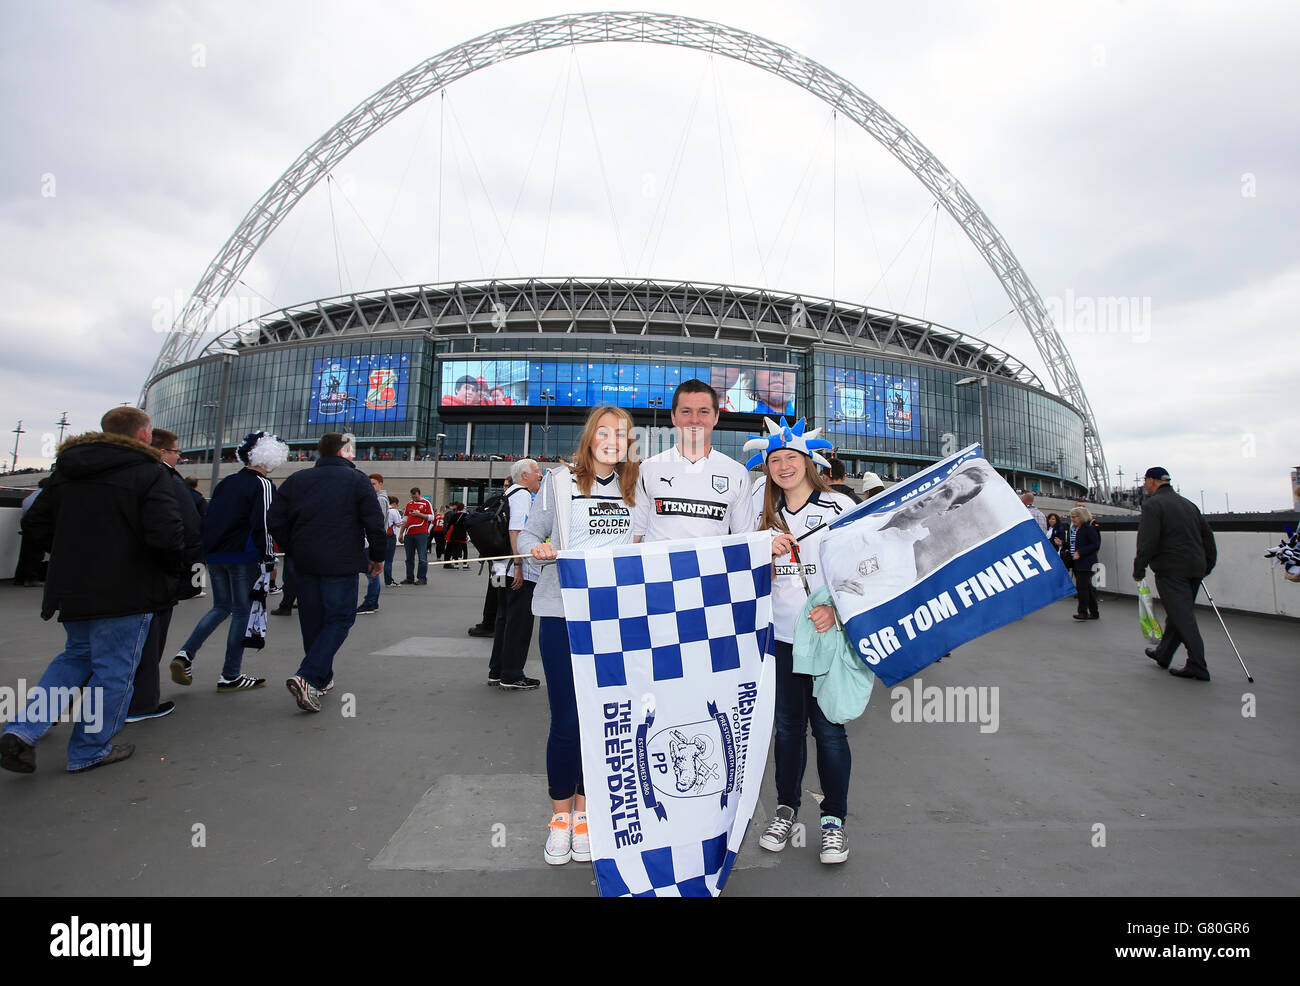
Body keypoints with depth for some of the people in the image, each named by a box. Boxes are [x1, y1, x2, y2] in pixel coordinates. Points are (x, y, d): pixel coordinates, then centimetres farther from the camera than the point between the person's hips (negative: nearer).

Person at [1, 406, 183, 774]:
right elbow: (166, 534, -23)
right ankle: (90, 750, 18)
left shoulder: (64, 470, 10)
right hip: (127, 592, -7)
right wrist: (174, 566, -6)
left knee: (77, 656, 25)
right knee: (112, 670, 7)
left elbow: (35, 525, 12)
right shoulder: (149, 472, -14)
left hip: (71, 588, 7)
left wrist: (70, 555, 20)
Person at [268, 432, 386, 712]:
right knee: (339, 619, 2)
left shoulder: (296, 480, 9)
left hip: (304, 563, 5)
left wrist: (294, 551, 16)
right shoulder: (356, 479, -3)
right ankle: (307, 678, -14)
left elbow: (275, 521, 6)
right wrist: (377, 556, 4)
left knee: (312, 621, 15)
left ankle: (322, 680, 25)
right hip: (341, 564, -5)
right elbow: (374, 523, -8)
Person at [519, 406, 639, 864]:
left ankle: (583, 811, 27)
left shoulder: (635, 486, 10)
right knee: (566, 719, 1)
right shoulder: (560, 481, 4)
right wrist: (537, 548, -13)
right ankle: (560, 814, 23)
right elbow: (529, 534, 7)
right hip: (562, 611, -2)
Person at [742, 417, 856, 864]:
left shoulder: (839, 507, -3)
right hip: (780, 635, 4)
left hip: (827, 634, -3)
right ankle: (786, 808, 31)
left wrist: (836, 608, -21)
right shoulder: (767, 515, 10)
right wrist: (766, 551, -6)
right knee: (787, 725, 13)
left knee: (828, 727, 4)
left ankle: (834, 819, 22)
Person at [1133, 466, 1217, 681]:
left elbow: (1147, 542, -16)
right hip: (1195, 568, 9)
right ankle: (1162, 654, 30)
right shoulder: (1188, 504, 17)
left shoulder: (1152, 504, -9)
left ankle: (1197, 667, -4)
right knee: (1179, 614, 16)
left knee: (1182, 616, -5)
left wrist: (1138, 570, -7)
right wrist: (1207, 566, 23)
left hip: (1171, 569, -8)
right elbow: (1208, 536, 19)